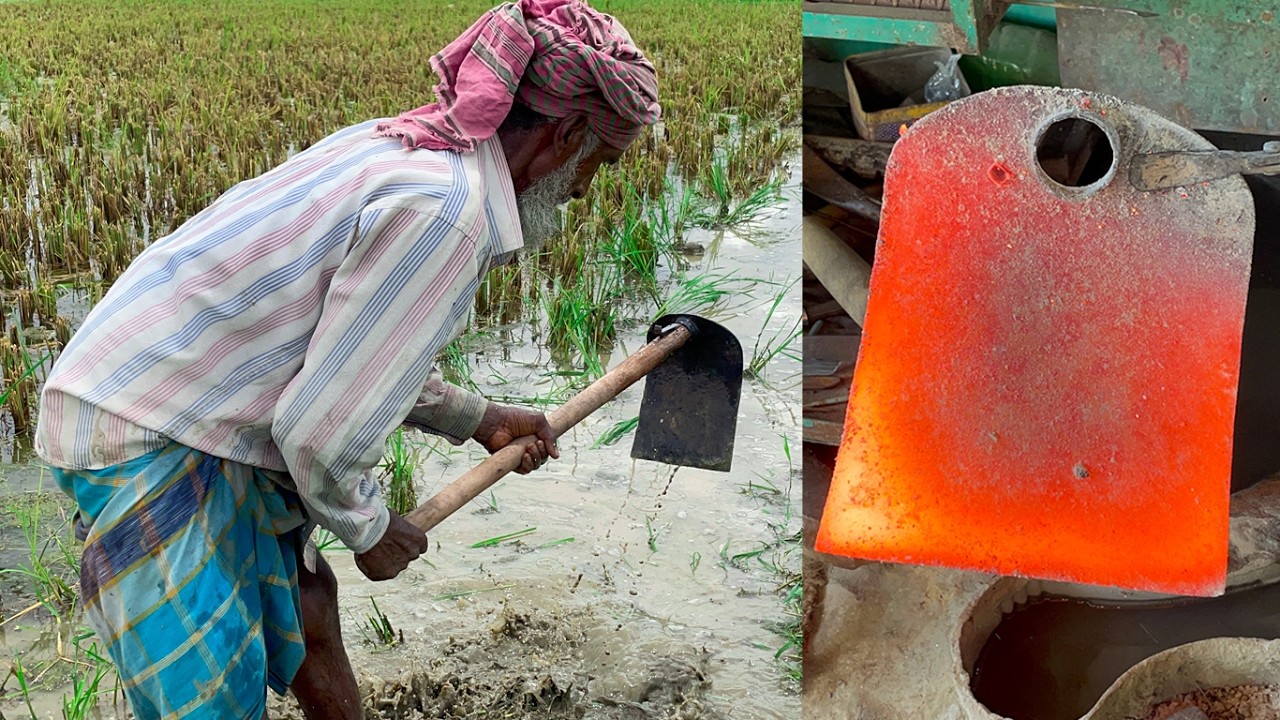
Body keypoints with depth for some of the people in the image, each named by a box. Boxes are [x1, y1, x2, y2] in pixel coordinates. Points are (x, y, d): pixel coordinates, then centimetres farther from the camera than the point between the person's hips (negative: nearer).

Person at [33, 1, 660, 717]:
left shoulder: (401, 142, 4)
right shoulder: (443, 212, -25)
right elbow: (320, 428, -22)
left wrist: (477, 419, 23)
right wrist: (369, 529, -3)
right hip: (147, 440, -10)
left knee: (307, 601, 22)